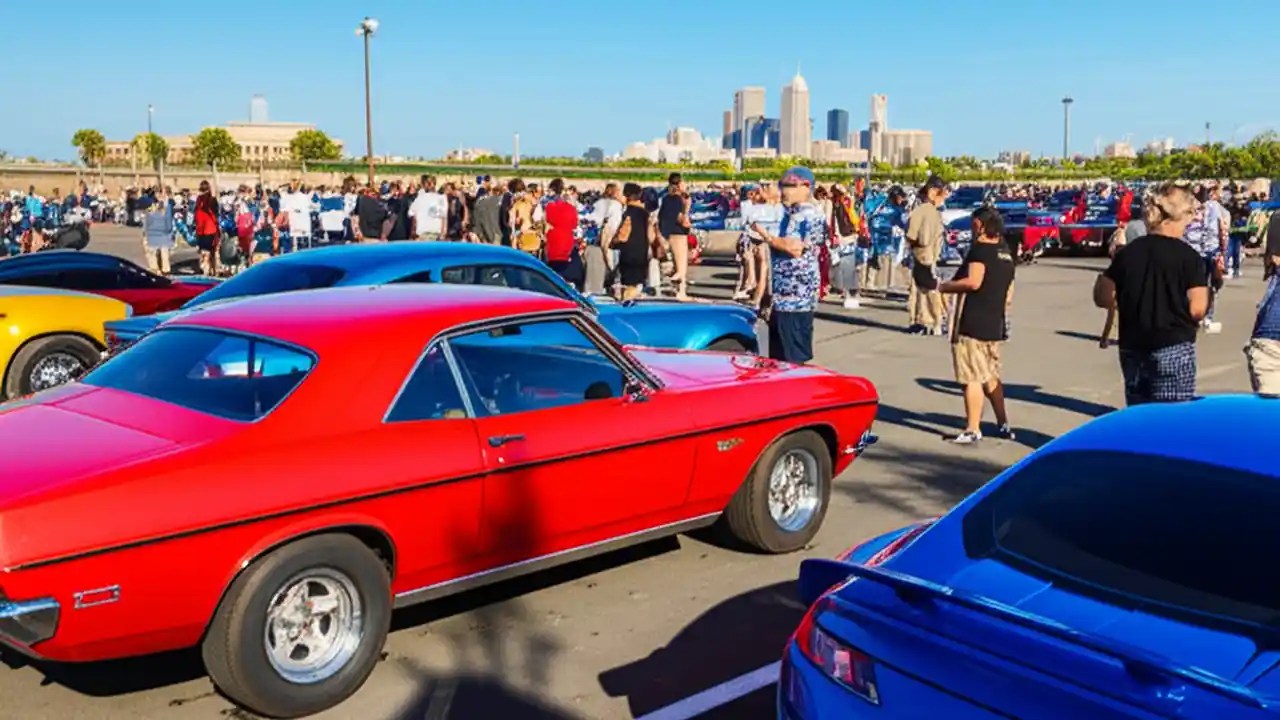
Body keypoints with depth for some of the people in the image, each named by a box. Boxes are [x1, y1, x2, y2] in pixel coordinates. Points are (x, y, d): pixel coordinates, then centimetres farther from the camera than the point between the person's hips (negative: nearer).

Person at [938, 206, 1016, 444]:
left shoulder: (980, 249, -10)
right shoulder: (1006, 253, 16)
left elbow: (974, 281, -24)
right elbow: (1008, 296, 20)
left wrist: (946, 286, -11)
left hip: (971, 324, -9)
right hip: (995, 325, 9)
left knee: (972, 377, -5)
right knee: (991, 376, 18)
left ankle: (972, 430, -4)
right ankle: (1003, 425, 23)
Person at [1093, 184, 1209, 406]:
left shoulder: (1128, 252, 3)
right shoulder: (1189, 256, -10)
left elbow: (1102, 297, 4)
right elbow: (1197, 310, -14)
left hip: (1132, 348, 5)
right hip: (1174, 347, -5)